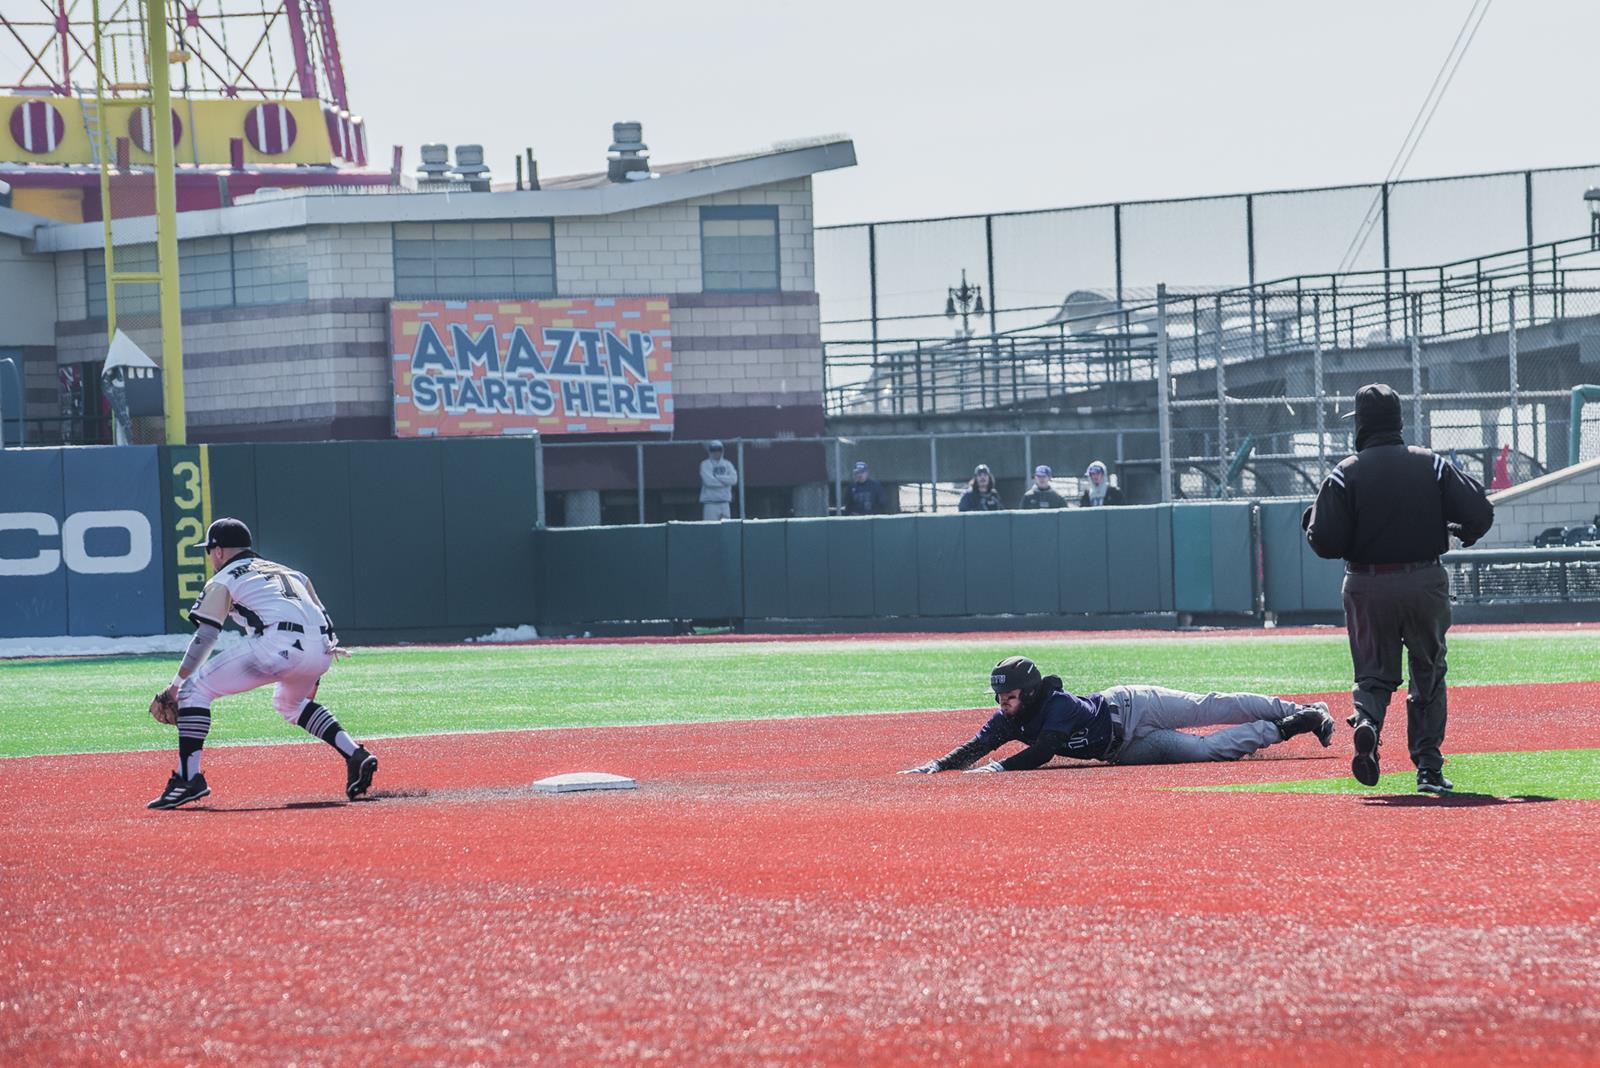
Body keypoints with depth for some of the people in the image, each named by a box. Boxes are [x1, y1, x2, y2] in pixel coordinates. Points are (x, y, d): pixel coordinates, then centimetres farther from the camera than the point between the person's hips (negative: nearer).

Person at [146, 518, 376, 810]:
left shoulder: (224, 580, 17)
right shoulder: (289, 572, 35)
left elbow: (205, 636, 9)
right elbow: (321, 615, 28)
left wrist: (177, 684, 13)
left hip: (279, 643, -7)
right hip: (321, 649, 7)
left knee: (195, 688, 3)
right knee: (289, 702, 37)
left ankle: (189, 778, -11)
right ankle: (355, 754, 19)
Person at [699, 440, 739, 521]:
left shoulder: (727, 464, 12)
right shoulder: (705, 464, 0)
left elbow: (734, 479, -4)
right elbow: (708, 481, -15)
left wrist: (717, 477, -10)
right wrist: (725, 481, -6)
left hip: (725, 503, 4)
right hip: (710, 503, -4)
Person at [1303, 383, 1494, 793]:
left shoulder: (1345, 474, -4)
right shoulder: (1432, 464, 1)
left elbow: (1325, 543, -11)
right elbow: (1480, 514, -5)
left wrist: (1311, 520, 11)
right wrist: (1463, 531, 18)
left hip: (1368, 588, -1)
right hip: (1426, 584, 1)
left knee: (1374, 673, 11)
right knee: (1428, 675, 14)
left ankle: (1367, 721, -22)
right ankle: (1428, 767, 8)